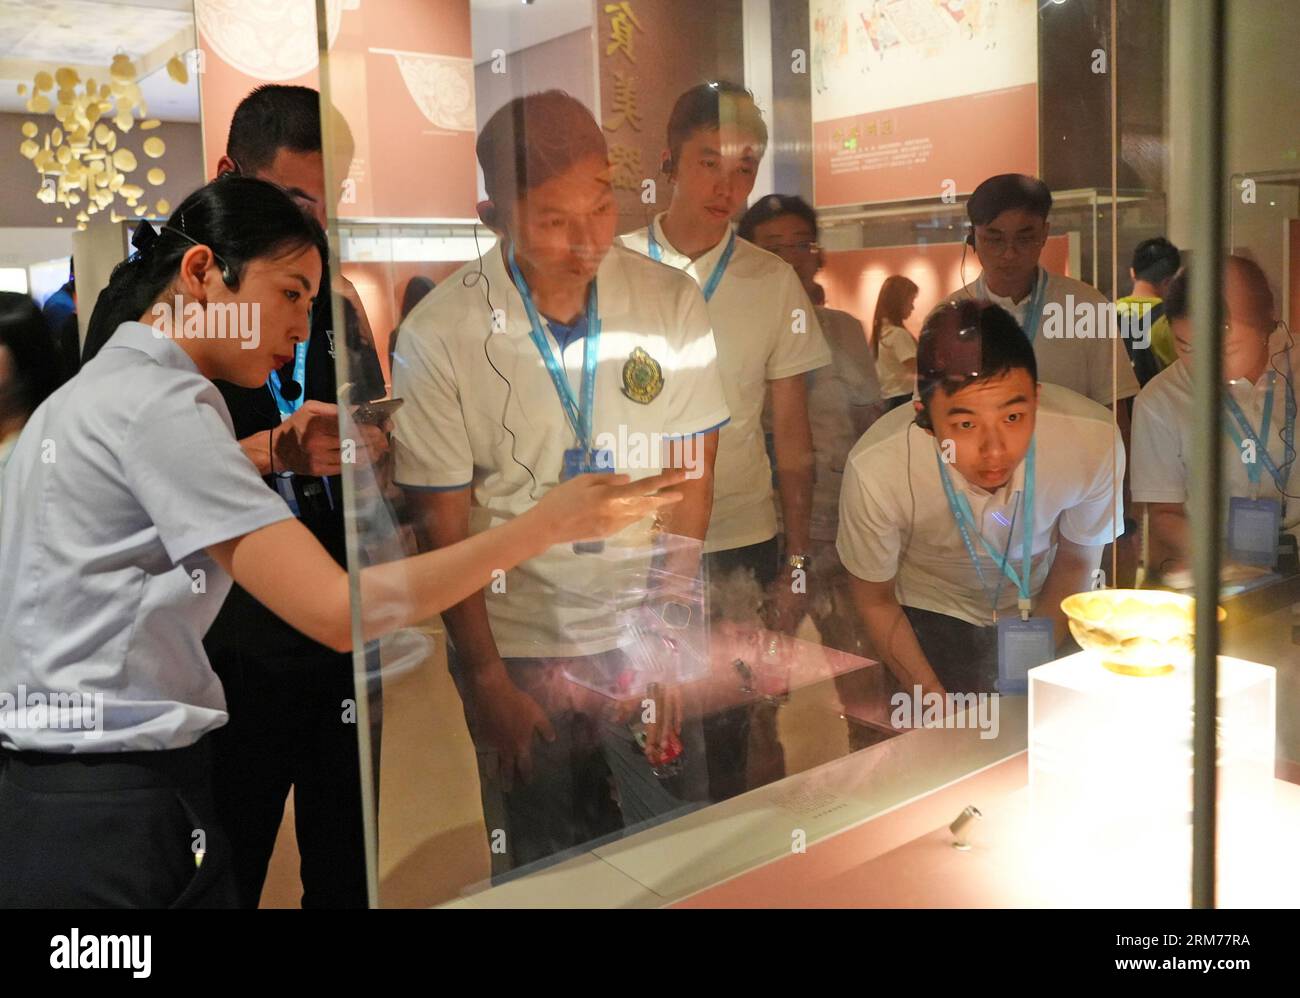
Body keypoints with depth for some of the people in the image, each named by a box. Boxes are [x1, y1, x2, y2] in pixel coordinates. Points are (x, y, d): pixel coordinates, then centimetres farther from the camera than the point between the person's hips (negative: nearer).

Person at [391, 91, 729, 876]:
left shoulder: (673, 303, -8)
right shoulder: (438, 335, -14)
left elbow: (691, 485, -4)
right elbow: (445, 525, -8)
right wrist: (487, 680, -5)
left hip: (647, 634, 2)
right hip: (516, 646, -1)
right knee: (547, 874, 15)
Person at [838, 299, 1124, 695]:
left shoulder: (1094, 442, -32)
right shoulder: (875, 470, -36)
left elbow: (1076, 561, -9)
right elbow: (876, 602, -15)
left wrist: (1036, 671, -13)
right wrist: (937, 702, -18)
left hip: (1040, 607, 2)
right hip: (932, 616, -1)